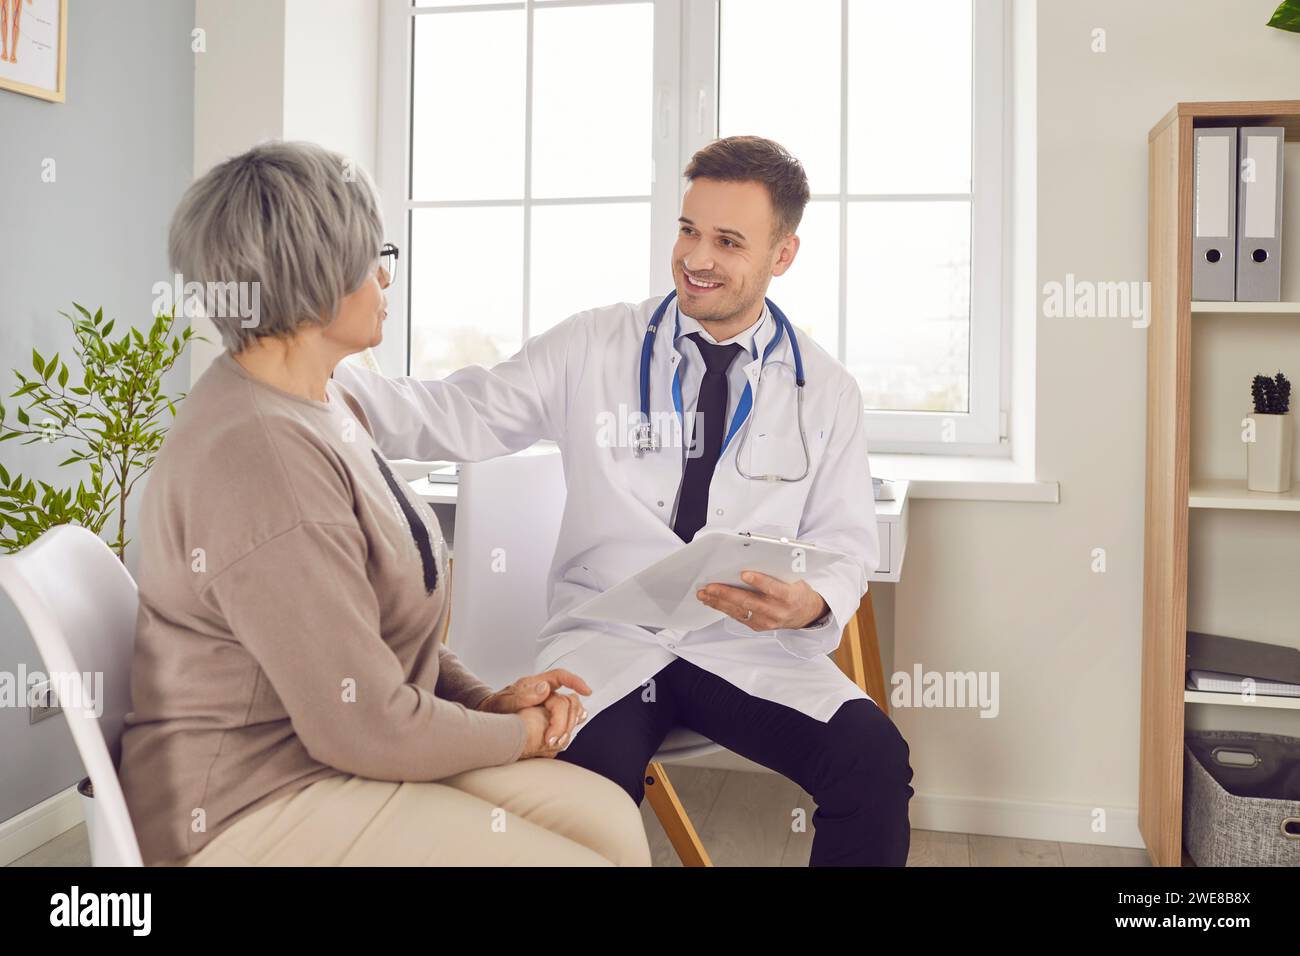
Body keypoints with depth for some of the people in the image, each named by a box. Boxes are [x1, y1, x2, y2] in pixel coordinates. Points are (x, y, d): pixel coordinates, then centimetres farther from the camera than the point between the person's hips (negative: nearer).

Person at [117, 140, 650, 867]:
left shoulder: (325, 403, 7)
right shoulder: (260, 457, -25)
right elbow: (367, 727, -22)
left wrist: (487, 698, 1)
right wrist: (522, 732, -7)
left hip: (337, 744, 9)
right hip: (252, 804, -9)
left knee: (612, 820, -1)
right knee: (576, 857, -14)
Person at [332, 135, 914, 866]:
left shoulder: (826, 390, 7)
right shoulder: (593, 348, 4)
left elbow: (847, 543, 6)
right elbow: (455, 417, -1)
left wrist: (810, 604, -17)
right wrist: (323, 379, -16)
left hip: (751, 646, 2)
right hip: (607, 640, -1)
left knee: (876, 761, -24)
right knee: (586, 782, -32)